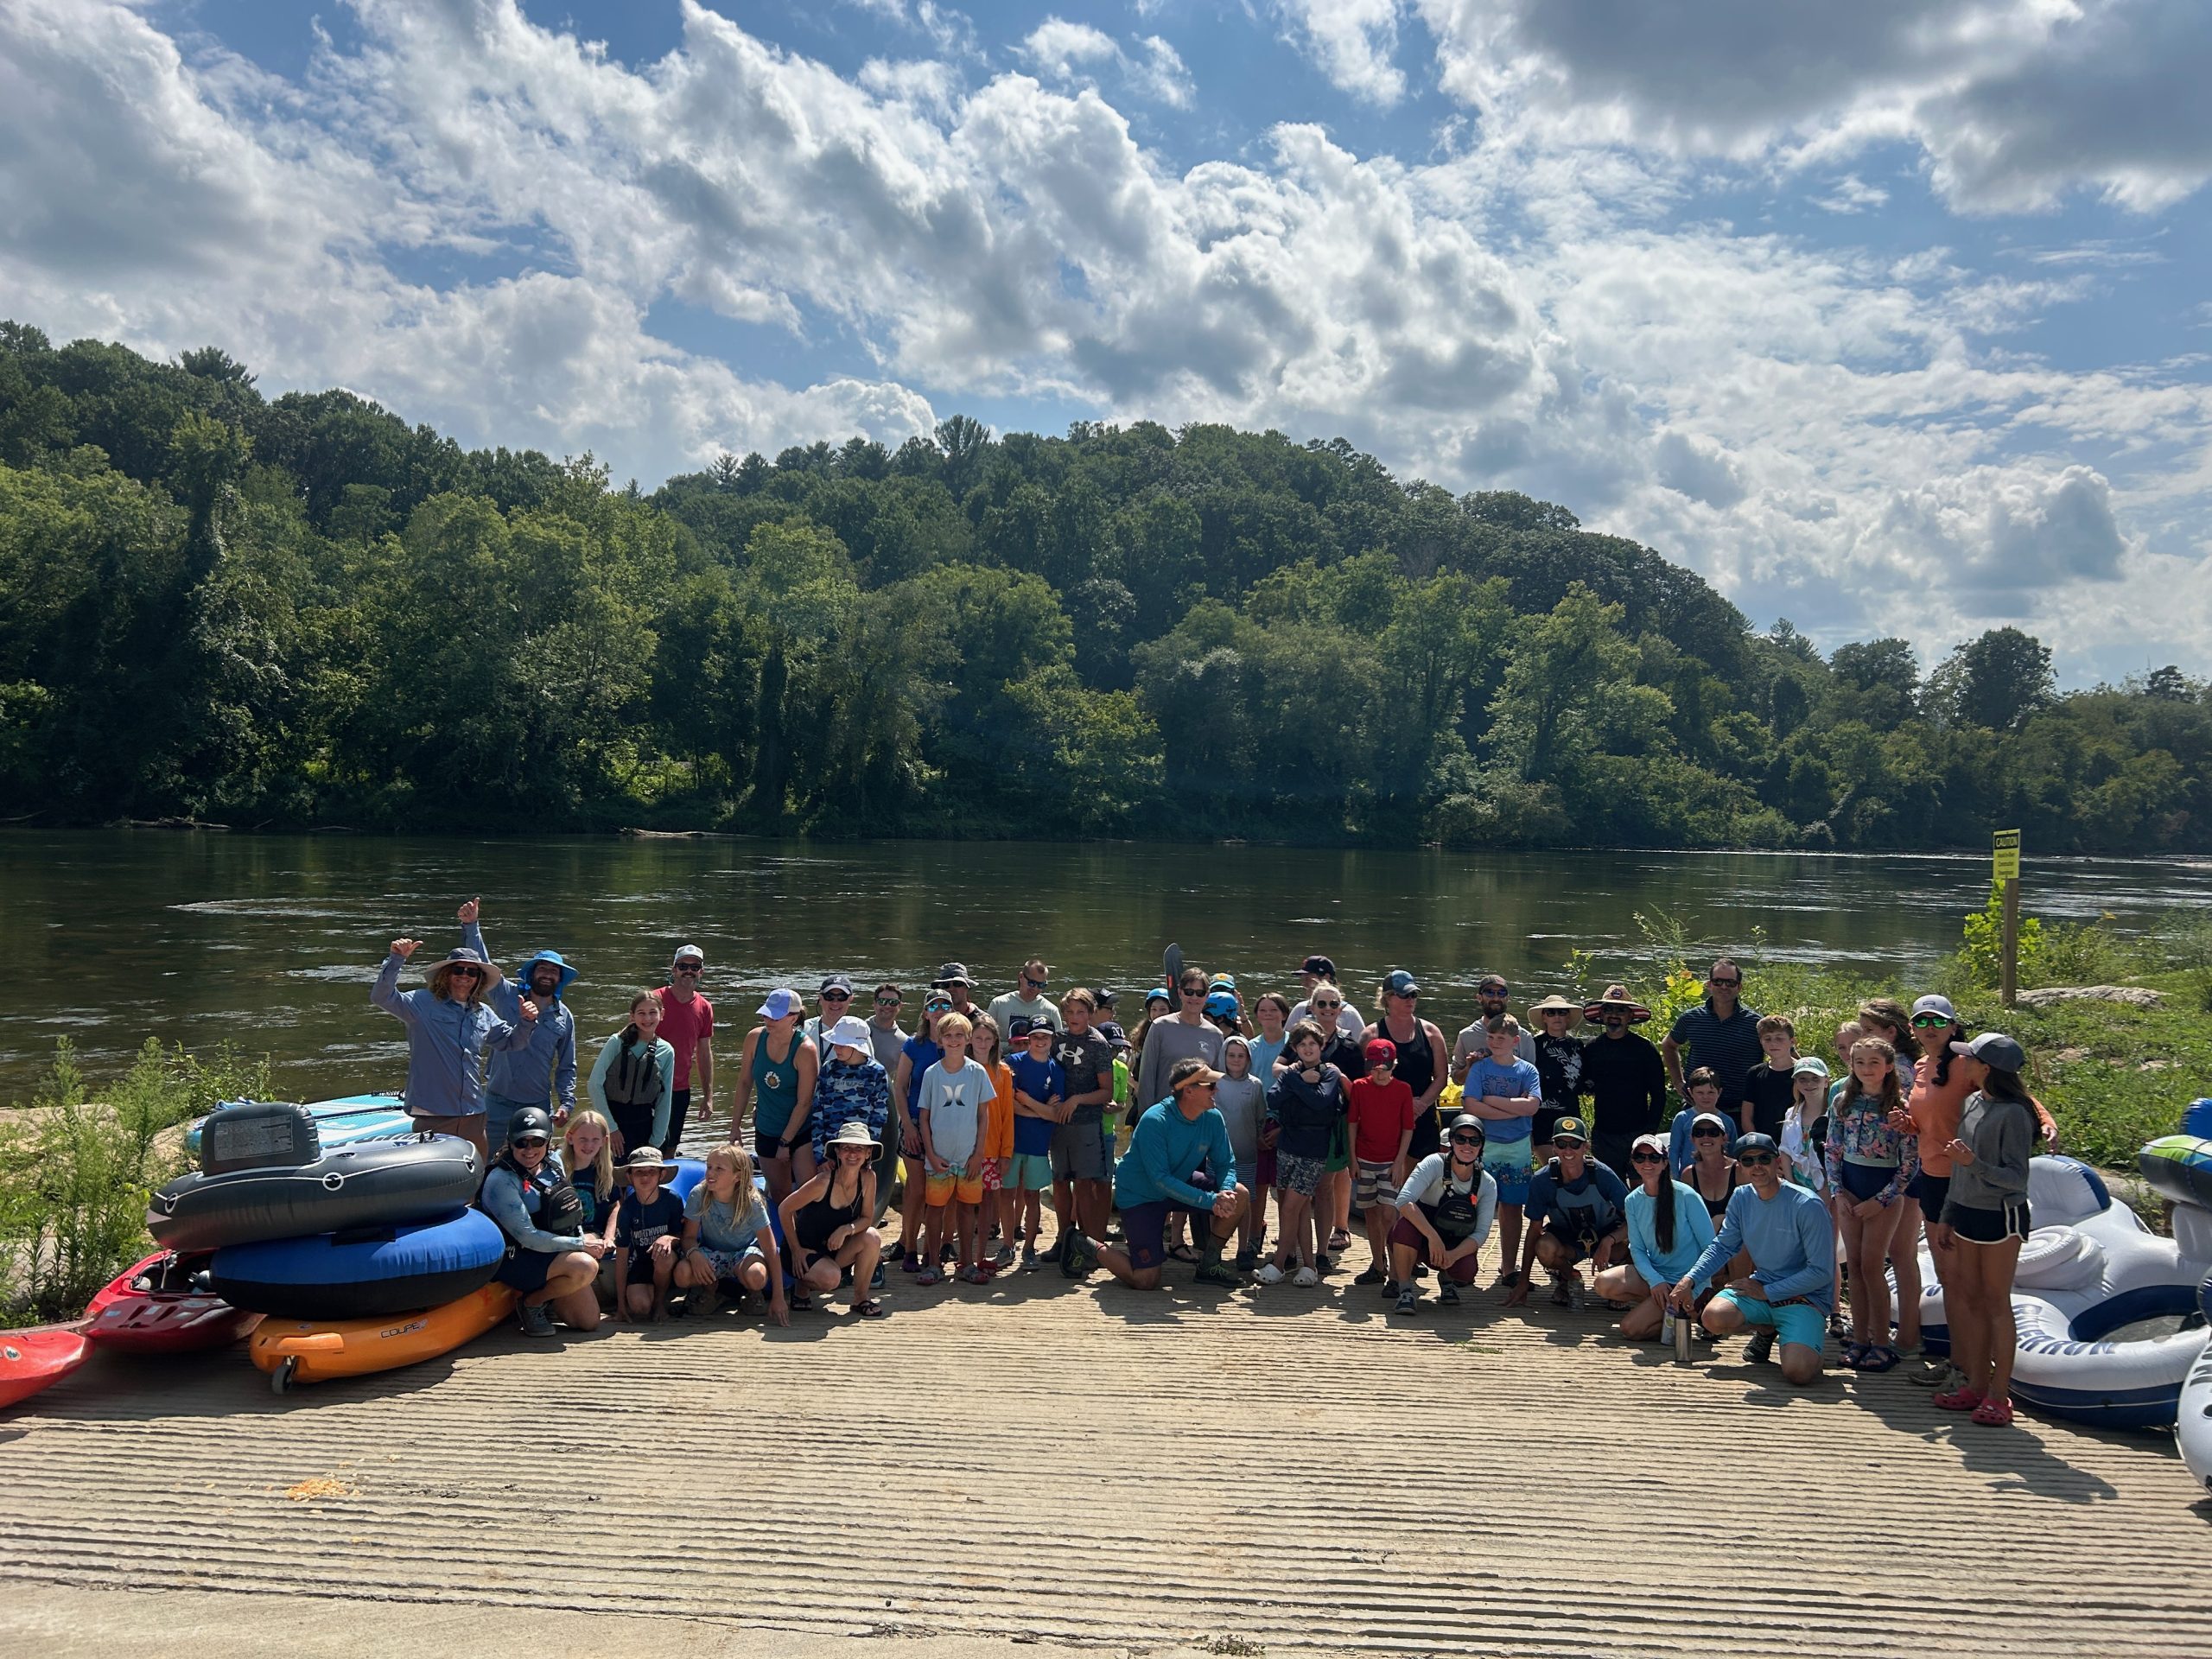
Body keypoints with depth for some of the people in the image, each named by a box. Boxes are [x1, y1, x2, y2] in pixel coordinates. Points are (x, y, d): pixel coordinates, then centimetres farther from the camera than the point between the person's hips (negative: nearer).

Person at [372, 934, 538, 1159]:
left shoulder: (483, 1015, 14)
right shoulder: (422, 1003, -2)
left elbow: (511, 1041, 26)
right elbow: (381, 997, -14)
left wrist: (526, 1021, 6)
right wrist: (396, 959, -25)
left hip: (473, 1115, 5)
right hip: (432, 1115, -5)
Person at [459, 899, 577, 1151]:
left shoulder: (564, 1018, 5)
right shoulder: (507, 996, -1)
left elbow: (567, 1067, 10)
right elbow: (482, 963, -11)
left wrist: (566, 1102, -1)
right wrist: (470, 926, -23)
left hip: (539, 1105, 2)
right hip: (498, 1102, -2)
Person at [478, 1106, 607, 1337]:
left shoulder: (553, 1163, 4)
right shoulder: (501, 1181, -18)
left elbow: (570, 1214, 17)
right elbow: (529, 1238, -21)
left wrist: (586, 1239, -2)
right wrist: (582, 1244, -18)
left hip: (557, 1253, 7)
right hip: (515, 1259, -7)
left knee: (589, 1322, 1)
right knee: (586, 1266, -30)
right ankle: (530, 1303, -7)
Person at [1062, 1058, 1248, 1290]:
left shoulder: (1213, 1119, -12)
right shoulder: (1154, 1121, -30)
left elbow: (1225, 1164, -4)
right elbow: (1160, 1180, -32)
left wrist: (1224, 1192, -28)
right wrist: (1211, 1200, -36)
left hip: (1181, 1182, 7)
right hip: (1140, 1195, -7)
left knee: (1239, 1196, -10)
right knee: (1146, 1281, -12)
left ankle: (1208, 1265, 6)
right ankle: (1083, 1246, 10)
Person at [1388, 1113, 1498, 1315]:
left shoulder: (1487, 1184, -7)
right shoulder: (1435, 1164, -18)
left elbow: (1481, 1232, -12)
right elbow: (1404, 1200, -31)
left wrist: (1454, 1255, -30)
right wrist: (1433, 1237, -39)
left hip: (1456, 1247, 3)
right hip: (1421, 1240, -2)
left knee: (1466, 1271, -30)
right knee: (1406, 1225, -36)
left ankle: (1446, 1279, 9)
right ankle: (1405, 1290, -17)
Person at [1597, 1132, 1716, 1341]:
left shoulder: (1686, 1196, -14)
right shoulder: (1633, 1201, 2)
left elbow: (1710, 1247, -10)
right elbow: (1637, 1249, 2)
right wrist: (1655, 1280, -17)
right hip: (1653, 1275, 6)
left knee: (1631, 1328, -19)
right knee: (1603, 1284, -22)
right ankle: (1655, 1305, 1)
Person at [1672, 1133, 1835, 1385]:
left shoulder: (1807, 1206, -18)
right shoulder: (1741, 1198, 1)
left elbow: (1821, 1272, -16)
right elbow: (1722, 1246, 7)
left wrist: (1766, 1292, -14)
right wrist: (1689, 1280, -9)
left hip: (1806, 1297, -5)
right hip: (1760, 1286, 5)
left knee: (1797, 1371, -30)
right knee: (1713, 1317, -25)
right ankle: (1766, 1330, 9)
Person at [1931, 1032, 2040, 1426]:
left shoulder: (2013, 1113, -16)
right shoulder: (1972, 1104, 7)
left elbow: (2016, 1178, -18)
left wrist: (1974, 1163, -33)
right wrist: (1946, 1218, 17)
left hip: (2001, 1215, -8)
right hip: (1966, 1212, 8)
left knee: (1996, 1302, -1)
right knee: (1970, 1298, 10)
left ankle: (1999, 1394, 7)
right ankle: (1976, 1384, 18)